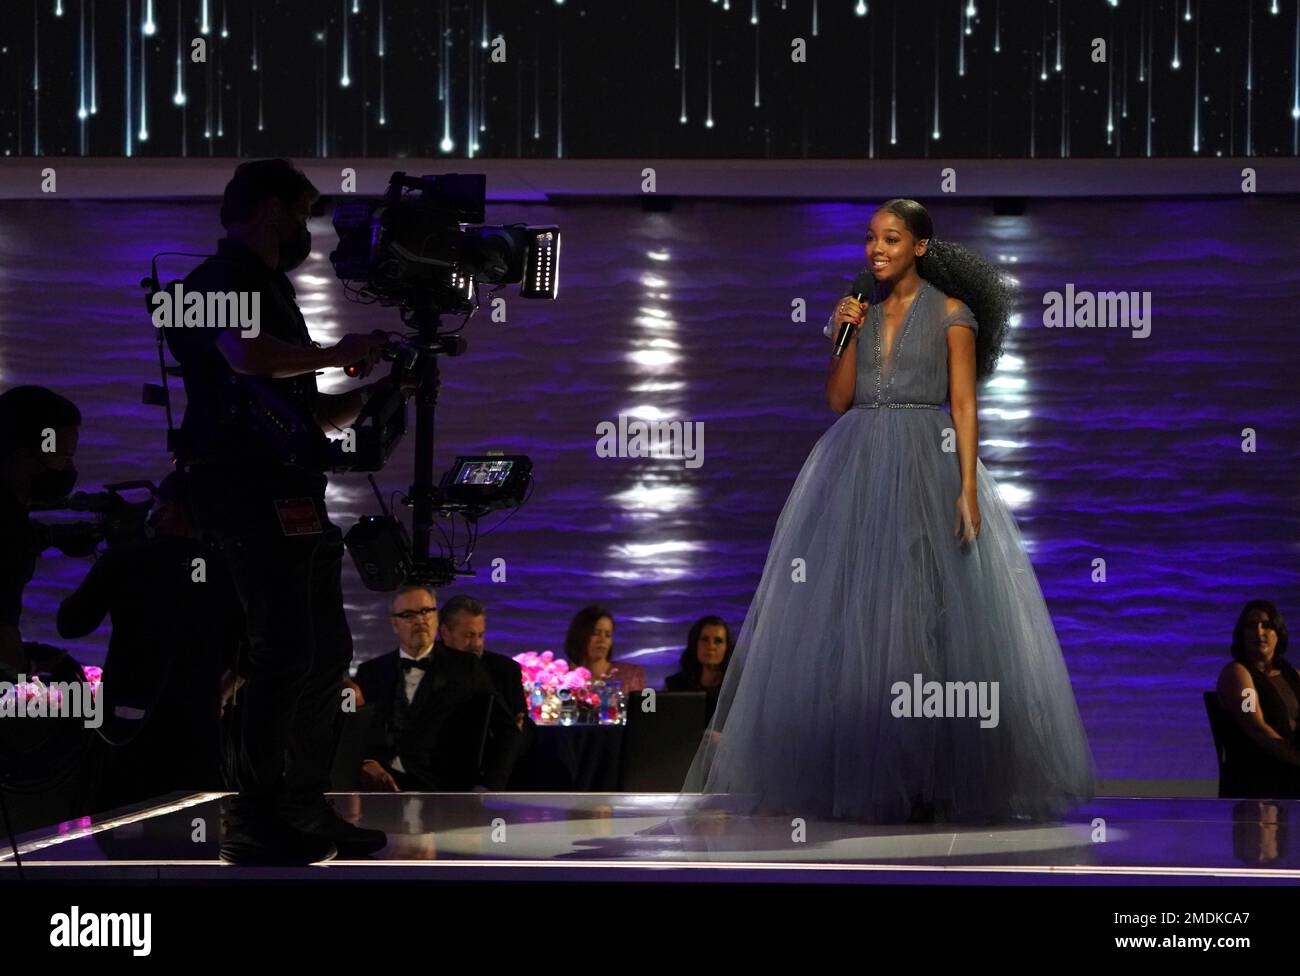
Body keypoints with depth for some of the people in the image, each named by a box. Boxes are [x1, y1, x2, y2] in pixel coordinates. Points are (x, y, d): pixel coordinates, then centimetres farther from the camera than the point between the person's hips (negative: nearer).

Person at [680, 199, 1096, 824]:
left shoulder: (951, 313, 0)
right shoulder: (861, 308, 12)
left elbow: (964, 405, -6)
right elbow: (838, 399, 8)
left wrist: (968, 488, -15)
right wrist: (848, 334, -5)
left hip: (925, 467, -4)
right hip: (854, 467, 4)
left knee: (928, 613, -5)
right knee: (848, 615, 0)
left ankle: (932, 769, 0)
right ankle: (855, 767, 5)